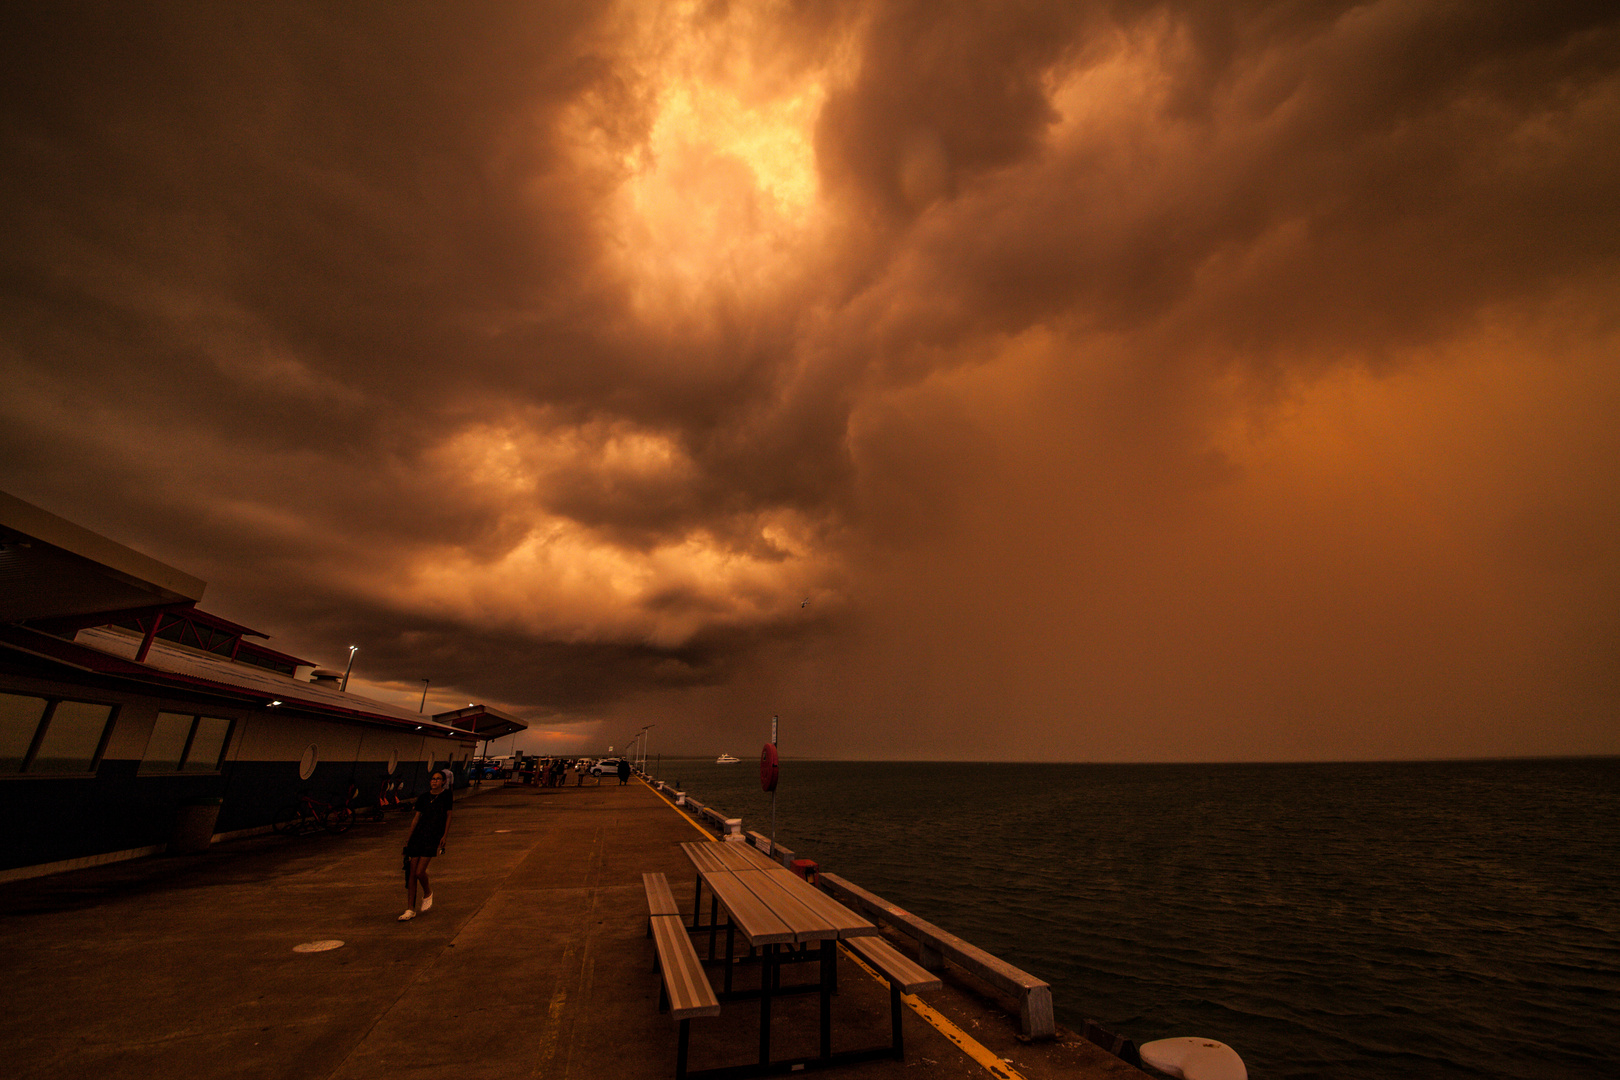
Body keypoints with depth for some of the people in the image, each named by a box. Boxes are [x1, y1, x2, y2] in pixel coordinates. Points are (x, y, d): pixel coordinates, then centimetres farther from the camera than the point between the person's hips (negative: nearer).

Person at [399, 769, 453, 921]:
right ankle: (410, 909, 11)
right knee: (411, 872, 2)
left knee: (419, 872, -10)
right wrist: (409, 838, 12)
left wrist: (444, 836, -4)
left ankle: (428, 893, 20)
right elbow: (416, 817, 15)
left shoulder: (446, 796, 2)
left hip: (433, 837, -4)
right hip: (418, 835, 4)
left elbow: (449, 816, 2)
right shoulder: (423, 798, 11)